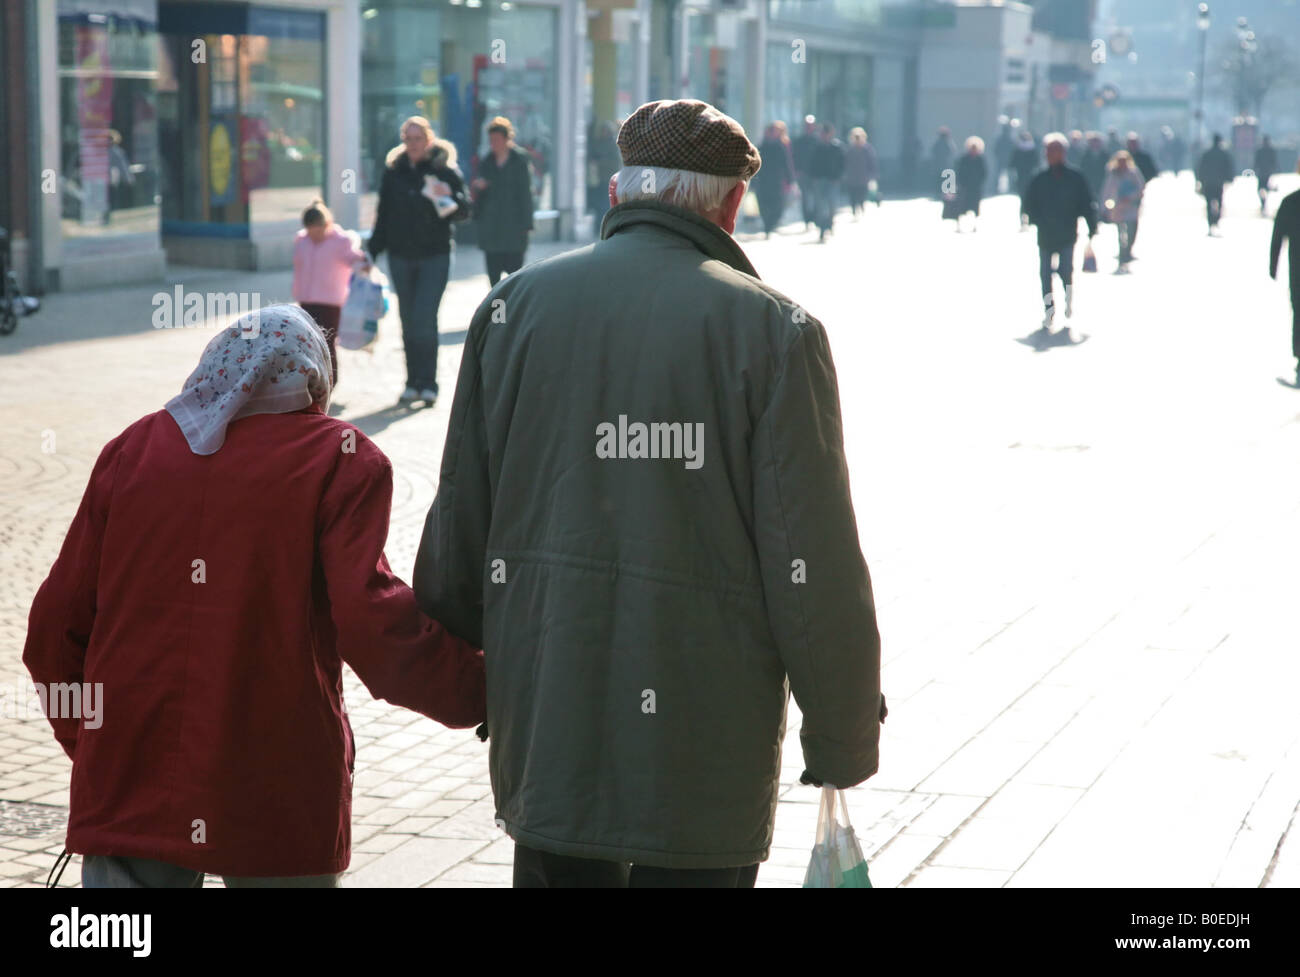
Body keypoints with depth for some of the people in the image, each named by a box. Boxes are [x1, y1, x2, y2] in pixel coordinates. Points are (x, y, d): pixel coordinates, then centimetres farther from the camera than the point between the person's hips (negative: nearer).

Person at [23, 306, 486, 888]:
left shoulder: (133, 447, 12)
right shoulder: (340, 459, -1)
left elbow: (57, 622, 11)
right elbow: (372, 623, -13)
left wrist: (87, 741, 25)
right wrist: (482, 692, -3)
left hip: (128, 785, 3)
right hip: (275, 797, -3)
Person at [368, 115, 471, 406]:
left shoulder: (445, 169, -3)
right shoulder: (393, 170, 7)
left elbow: (464, 212, -7)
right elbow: (384, 214, 15)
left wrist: (450, 198, -27)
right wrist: (372, 251, 13)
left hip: (434, 255, -4)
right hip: (401, 256, 4)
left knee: (424, 320, -11)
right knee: (408, 322, 8)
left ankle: (428, 383, -3)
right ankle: (413, 382, 16)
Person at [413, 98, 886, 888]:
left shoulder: (518, 305, 3)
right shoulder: (773, 329, -8)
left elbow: (460, 525, 7)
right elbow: (815, 564, -10)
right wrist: (846, 735, 2)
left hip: (542, 721, 4)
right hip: (706, 752, -3)